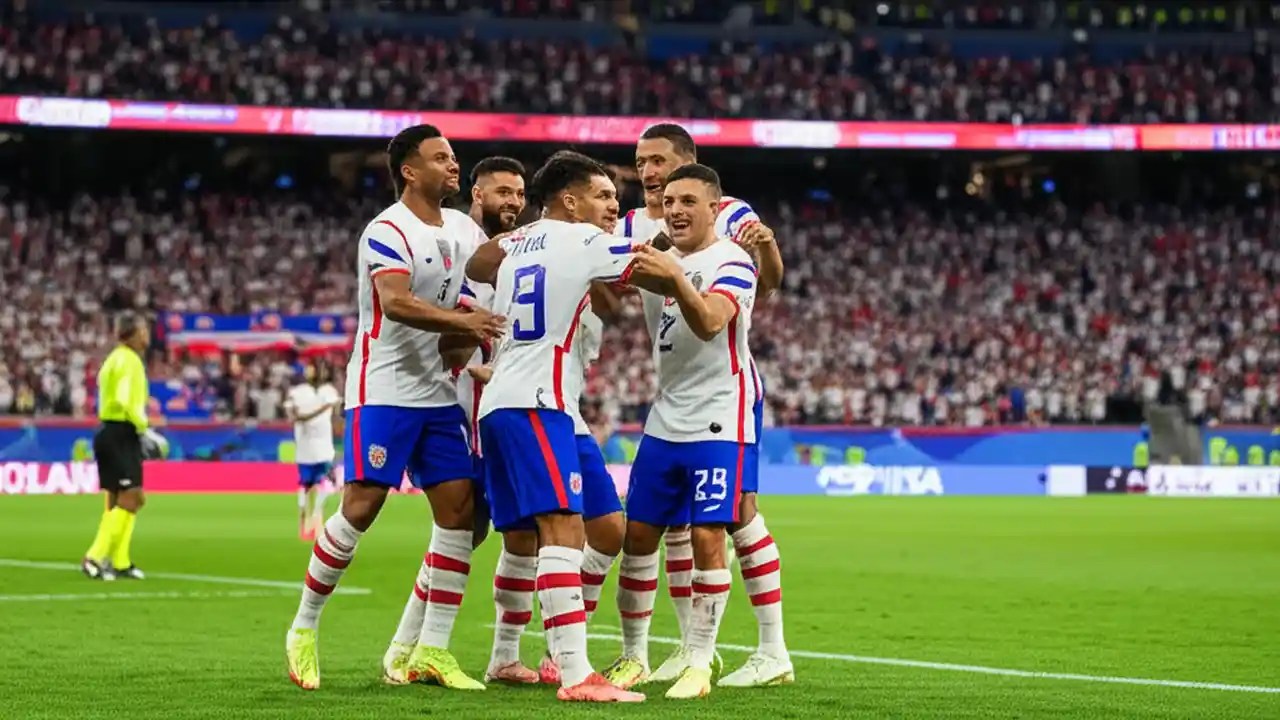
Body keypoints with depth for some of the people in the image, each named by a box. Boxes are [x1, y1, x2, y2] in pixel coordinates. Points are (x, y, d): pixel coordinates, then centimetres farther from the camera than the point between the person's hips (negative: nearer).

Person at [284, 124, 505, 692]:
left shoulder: (466, 231, 10)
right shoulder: (388, 233, -13)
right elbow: (396, 303, -29)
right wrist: (462, 320, -38)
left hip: (439, 394, 7)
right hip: (383, 390, -7)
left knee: (459, 511, -1)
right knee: (361, 507, -10)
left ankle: (432, 650, 3)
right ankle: (303, 629, 5)